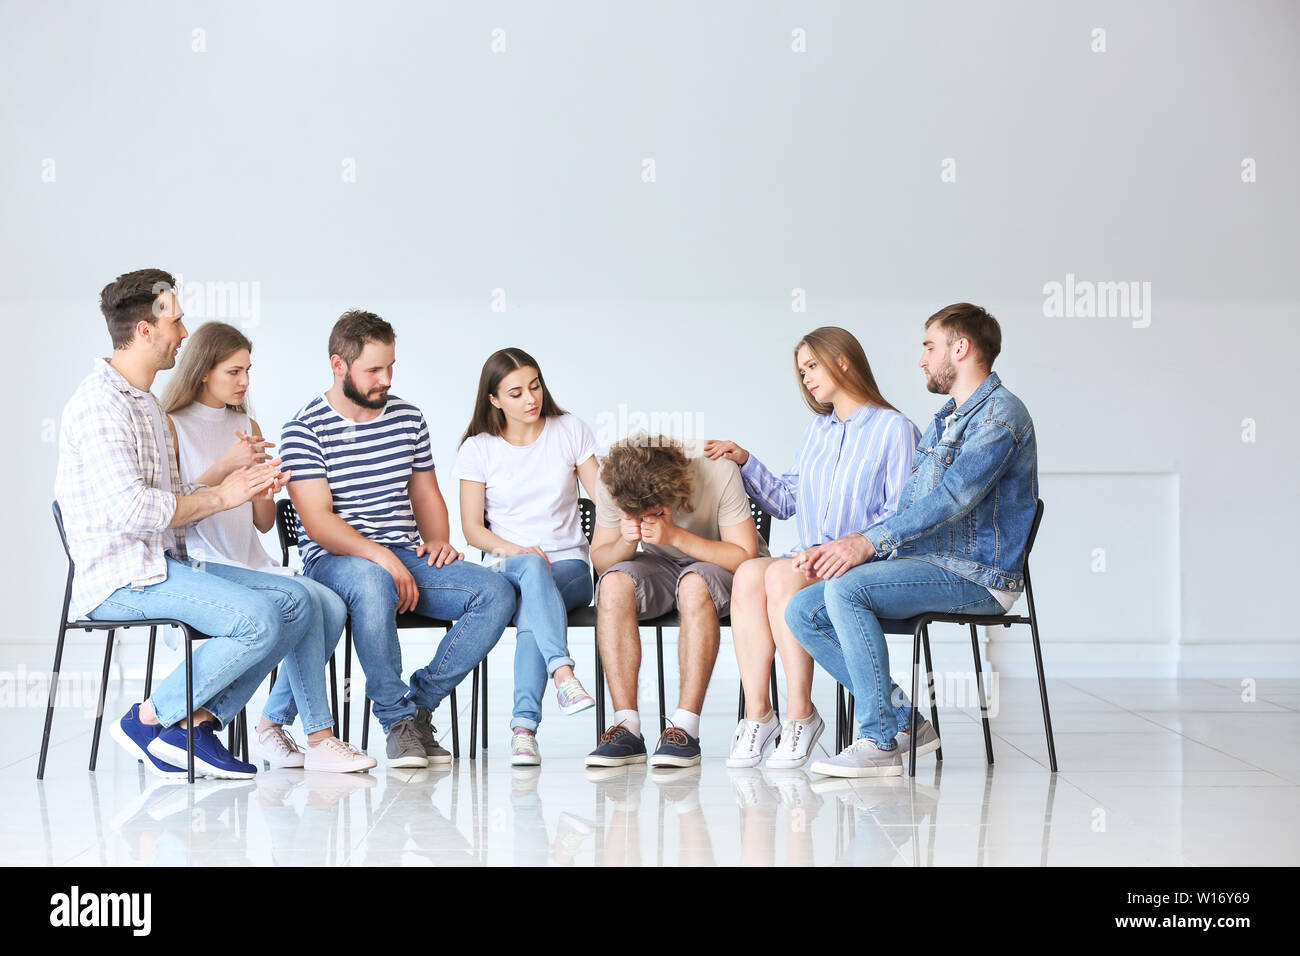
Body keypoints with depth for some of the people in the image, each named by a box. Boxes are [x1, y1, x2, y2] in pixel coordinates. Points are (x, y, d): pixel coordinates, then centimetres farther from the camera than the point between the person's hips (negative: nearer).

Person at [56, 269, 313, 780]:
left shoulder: (146, 403, 22)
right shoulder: (100, 402, -12)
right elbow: (129, 509, -22)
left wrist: (233, 485, 6)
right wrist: (219, 497, -13)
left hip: (166, 564, 10)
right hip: (122, 577, -10)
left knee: (294, 600, -4)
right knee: (258, 619, -25)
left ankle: (195, 723, -6)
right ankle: (149, 718, -9)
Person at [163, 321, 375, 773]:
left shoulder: (246, 426, 18)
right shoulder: (171, 426, 0)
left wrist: (259, 467, -1)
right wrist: (226, 465, -15)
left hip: (253, 565, 7)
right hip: (203, 567, -6)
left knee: (333, 606, -20)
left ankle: (273, 725, -11)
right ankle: (319, 737, -26)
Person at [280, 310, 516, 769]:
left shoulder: (408, 417, 13)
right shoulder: (305, 429, -5)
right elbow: (318, 521, -13)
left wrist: (438, 541, 1)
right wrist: (382, 557, -24)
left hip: (407, 557, 5)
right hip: (336, 560, -5)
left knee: (496, 593, -18)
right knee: (372, 584, -42)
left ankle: (420, 702, -9)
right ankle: (398, 719, -23)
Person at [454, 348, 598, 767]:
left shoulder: (570, 431, 6)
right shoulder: (478, 449, 4)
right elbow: (472, 527, 5)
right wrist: (513, 550, -15)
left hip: (569, 564, 1)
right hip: (505, 568, 0)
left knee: (530, 614, -36)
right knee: (532, 568, -40)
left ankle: (523, 727, -43)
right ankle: (563, 674, -56)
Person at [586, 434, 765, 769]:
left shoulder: (718, 471, -28)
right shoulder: (610, 481, -17)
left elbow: (745, 557, -25)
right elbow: (600, 560, -7)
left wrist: (676, 535, -35)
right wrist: (627, 543, -30)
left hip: (719, 563, -3)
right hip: (661, 565, 3)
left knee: (694, 583, -38)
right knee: (614, 582, -29)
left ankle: (686, 729, -37)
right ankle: (627, 728, -31)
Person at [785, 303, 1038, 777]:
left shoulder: (1001, 413, -10)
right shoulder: (944, 420, 23)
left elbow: (953, 498, -22)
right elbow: (911, 508, 23)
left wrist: (870, 542, -27)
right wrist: (848, 544, 6)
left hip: (977, 577, -10)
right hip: (928, 562, 10)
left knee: (846, 588, -29)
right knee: (802, 611, -4)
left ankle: (879, 742, -23)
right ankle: (901, 716, -2)